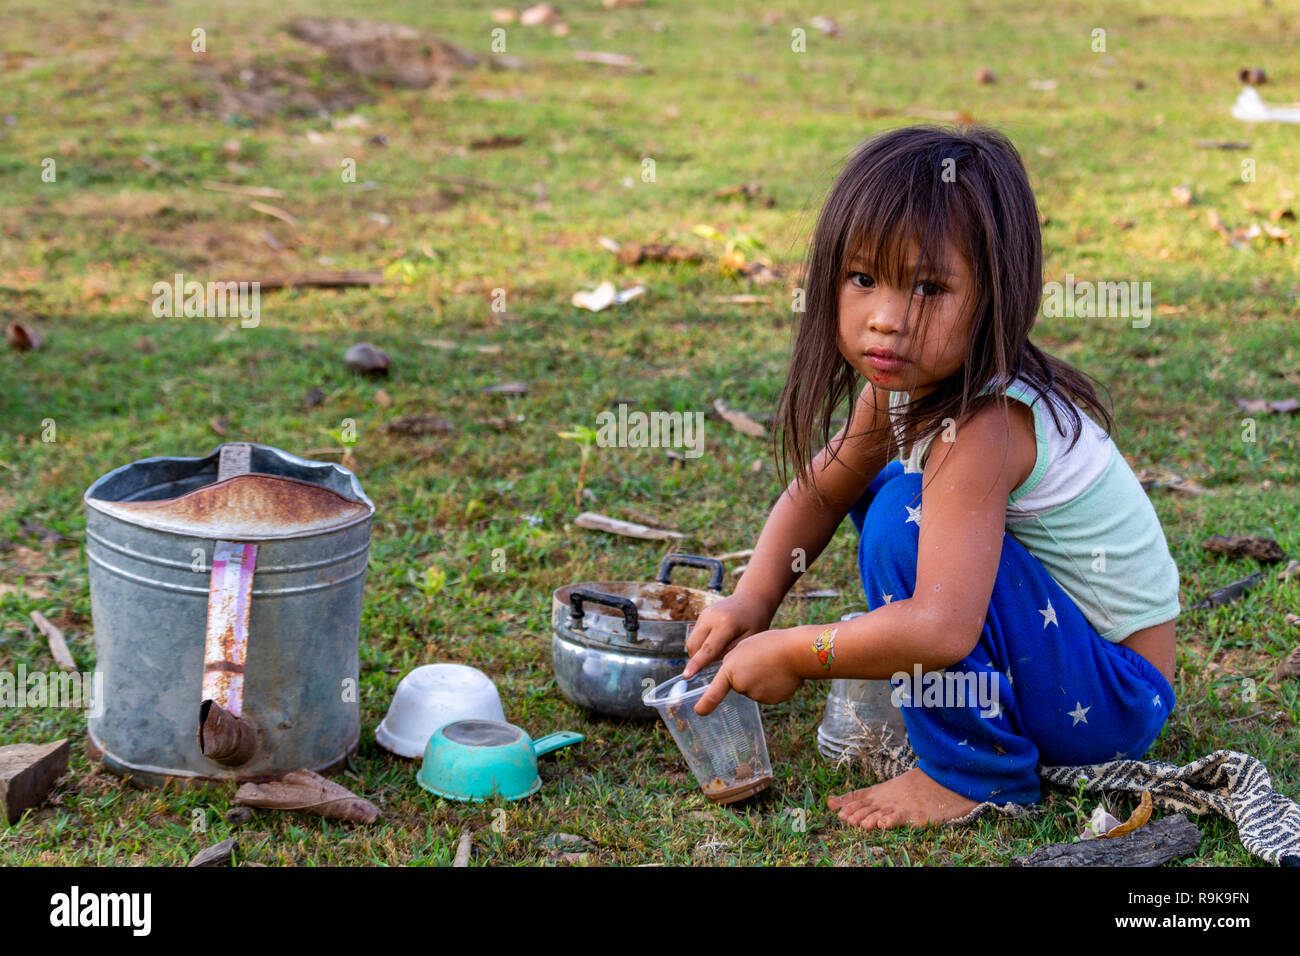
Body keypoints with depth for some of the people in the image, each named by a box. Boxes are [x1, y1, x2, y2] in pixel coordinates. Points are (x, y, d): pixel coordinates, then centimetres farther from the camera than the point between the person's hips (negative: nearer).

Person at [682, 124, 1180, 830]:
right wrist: (752, 600, -5)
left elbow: (942, 629, -37)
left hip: (1116, 698, -9)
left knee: (907, 517, -25)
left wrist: (790, 654, -26)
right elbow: (820, 487, 10)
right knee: (878, 485, 9)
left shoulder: (984, 428, -30)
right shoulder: (900, 387, -5)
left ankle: (974, 773, -11)